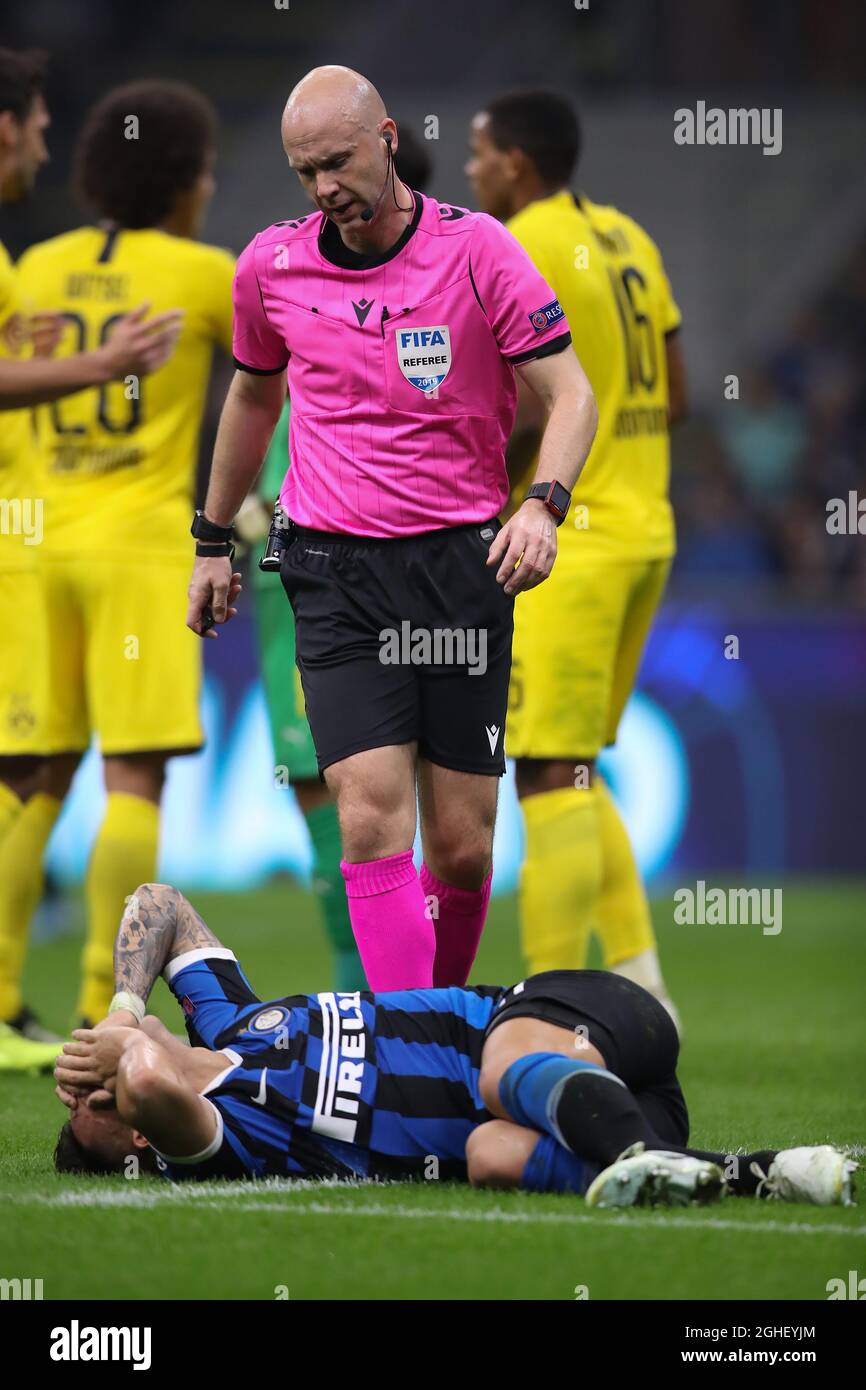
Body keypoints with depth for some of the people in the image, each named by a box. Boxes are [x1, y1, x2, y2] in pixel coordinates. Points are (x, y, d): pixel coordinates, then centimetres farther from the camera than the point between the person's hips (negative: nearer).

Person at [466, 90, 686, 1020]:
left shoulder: (518, 253, -12)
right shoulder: (626, 240, 14)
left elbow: (530, 412, -19)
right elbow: (672, 396, 17)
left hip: (563, 546, -9)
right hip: (641, 530, 9)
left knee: (552, 776, -7)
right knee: (573, 774, 16)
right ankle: (639, 983, 12)